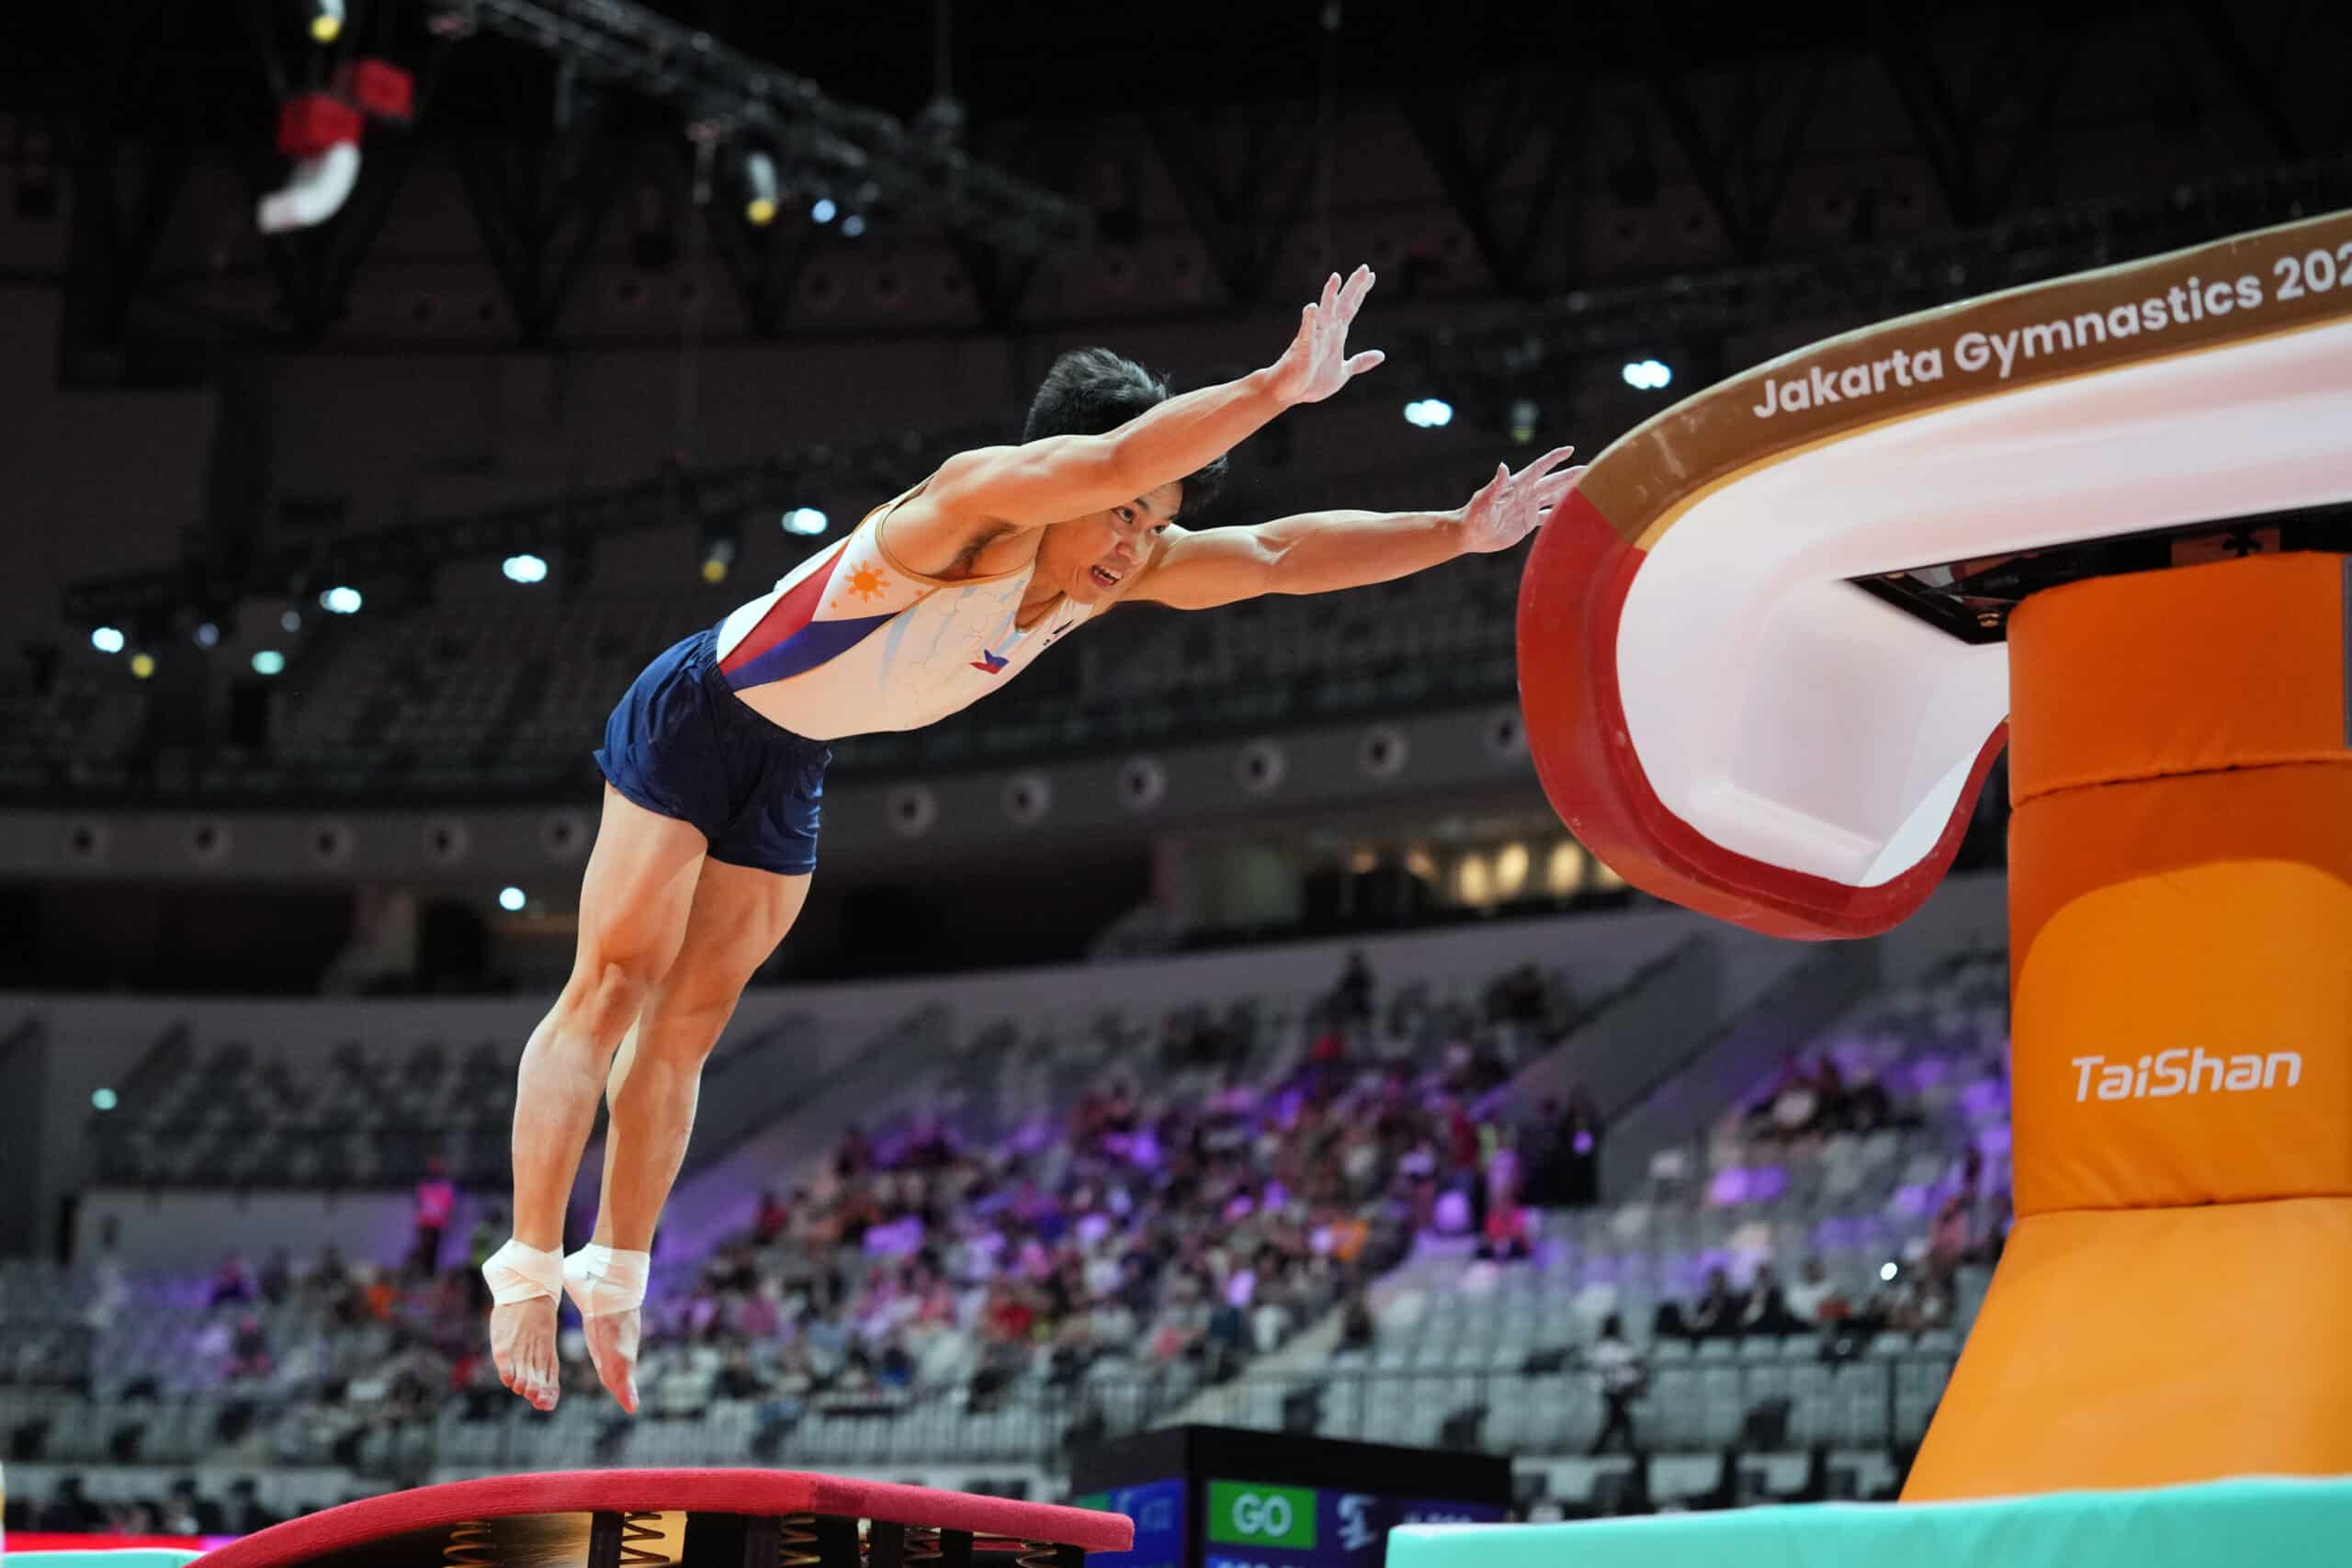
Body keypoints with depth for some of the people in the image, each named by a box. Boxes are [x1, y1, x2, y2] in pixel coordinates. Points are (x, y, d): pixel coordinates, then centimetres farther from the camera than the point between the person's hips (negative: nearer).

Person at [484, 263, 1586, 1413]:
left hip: (790, 773, 7)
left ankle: (615, 1280, 16)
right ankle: (528, 1267, -7)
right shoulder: (974, 508, -33)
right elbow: (1106, 462, -51)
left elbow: (1279, 554, -10)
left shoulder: (1119, 571, -10)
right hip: (696, 719, -7)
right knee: (612, 987, -9)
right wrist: (1278, 386, -58)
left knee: (688, 1026, 9)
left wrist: (1462, 531, -17)